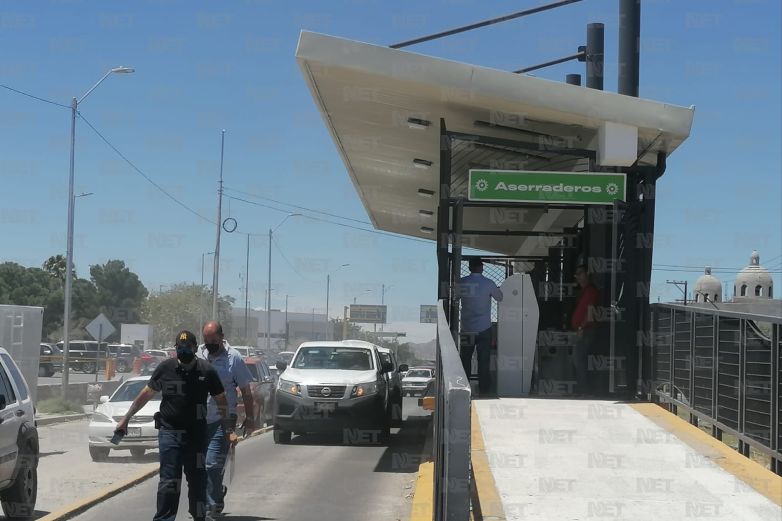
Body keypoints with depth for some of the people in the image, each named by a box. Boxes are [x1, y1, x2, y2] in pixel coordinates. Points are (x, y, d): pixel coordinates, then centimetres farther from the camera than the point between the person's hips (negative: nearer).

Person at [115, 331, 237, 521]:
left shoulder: (207, 371, -1)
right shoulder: (165, 368, 0)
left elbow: (222, 403, 5)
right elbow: (145, 394, 12)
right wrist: (125, 419, 15)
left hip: (197, 434, 1)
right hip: (169, 432, -1)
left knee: (197, 479, 9)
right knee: (169, 480, -7)